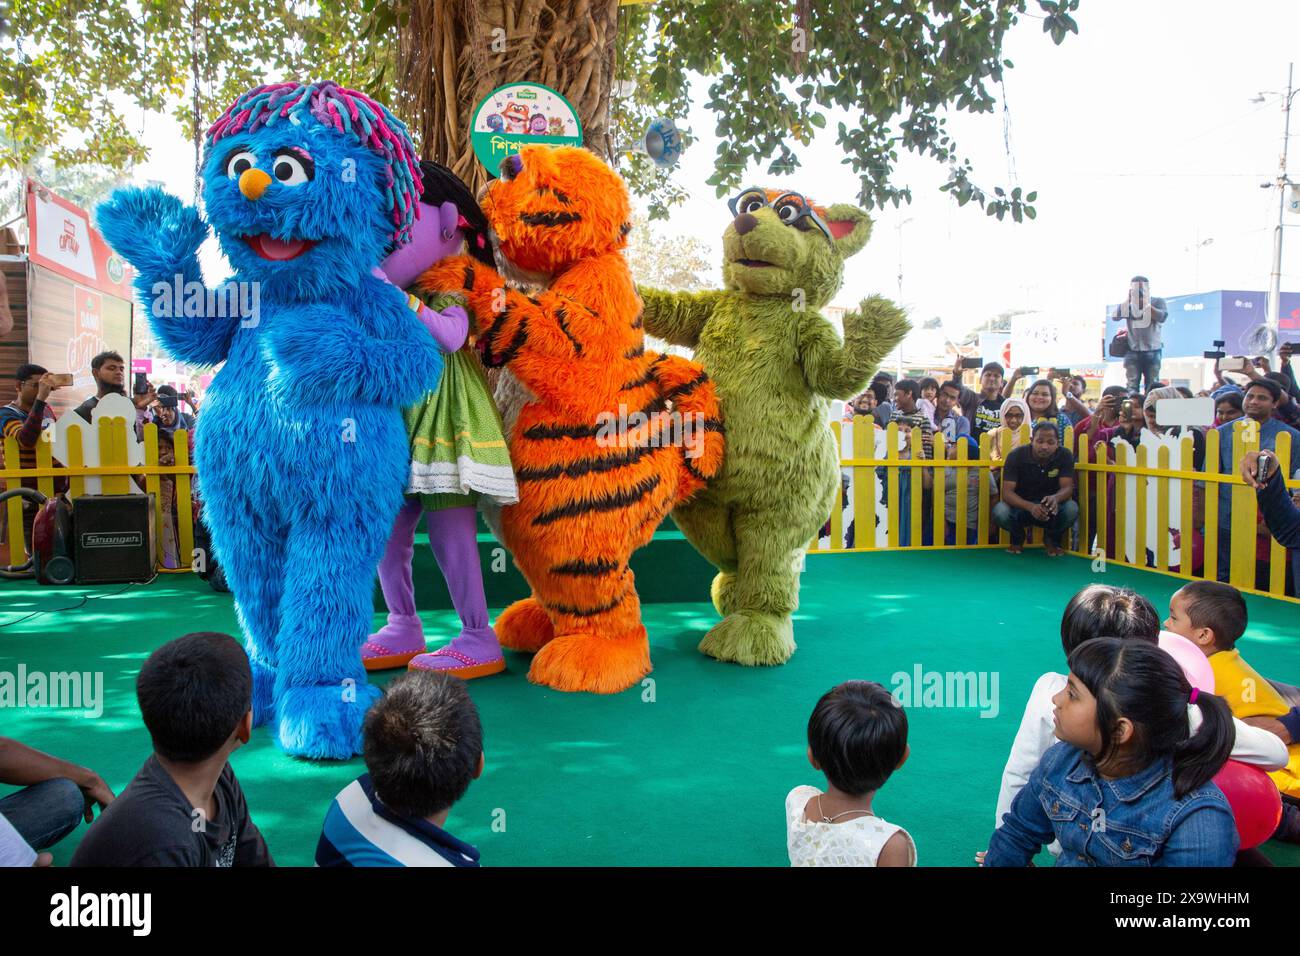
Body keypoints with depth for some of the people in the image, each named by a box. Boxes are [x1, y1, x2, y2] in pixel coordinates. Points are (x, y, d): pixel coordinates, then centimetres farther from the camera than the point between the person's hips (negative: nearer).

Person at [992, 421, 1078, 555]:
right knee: (1000, 511, -33)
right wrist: (1031, 507, -45)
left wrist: (1055, 498, -46)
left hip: (1050, 507, 1)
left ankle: (1051, 539, 4)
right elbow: (1007, 492, -25)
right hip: (1021, 505, -1)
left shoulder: (1065, 455, -12)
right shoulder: (1016, 456, -18)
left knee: (1072, 509, -31)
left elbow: (1067, 488, -19)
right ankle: (1017, 538, 5)